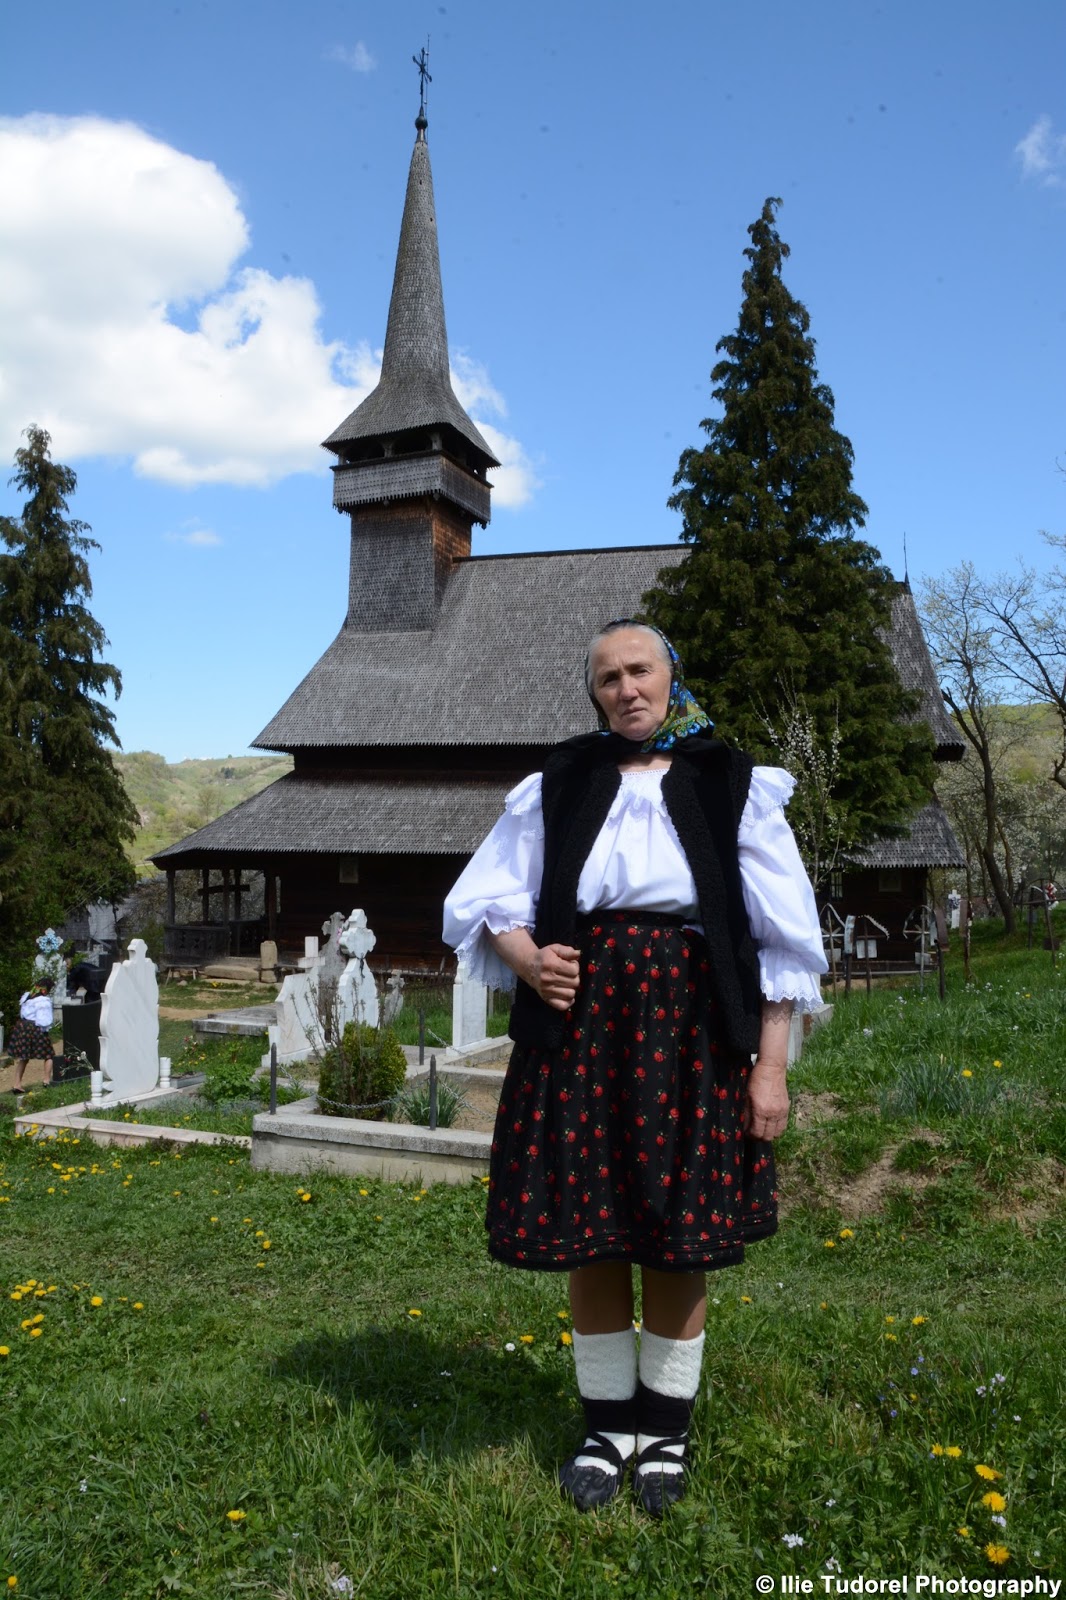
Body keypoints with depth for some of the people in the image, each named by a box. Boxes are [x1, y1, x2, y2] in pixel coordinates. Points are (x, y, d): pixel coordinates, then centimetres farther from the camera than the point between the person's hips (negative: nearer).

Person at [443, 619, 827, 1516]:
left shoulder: (732, 787, 2)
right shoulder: (558, 785, 6)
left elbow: (782, 939, 1)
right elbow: (484, 902, 10)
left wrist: (771, 1067, -4)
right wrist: (524, 956, -11)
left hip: (688, 1031, -1)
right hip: (579, 1023, 2)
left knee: (677, 1238, 8)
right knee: (589, 1234, 8)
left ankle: (665, 1430, 30)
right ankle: (608, 1426, 29)